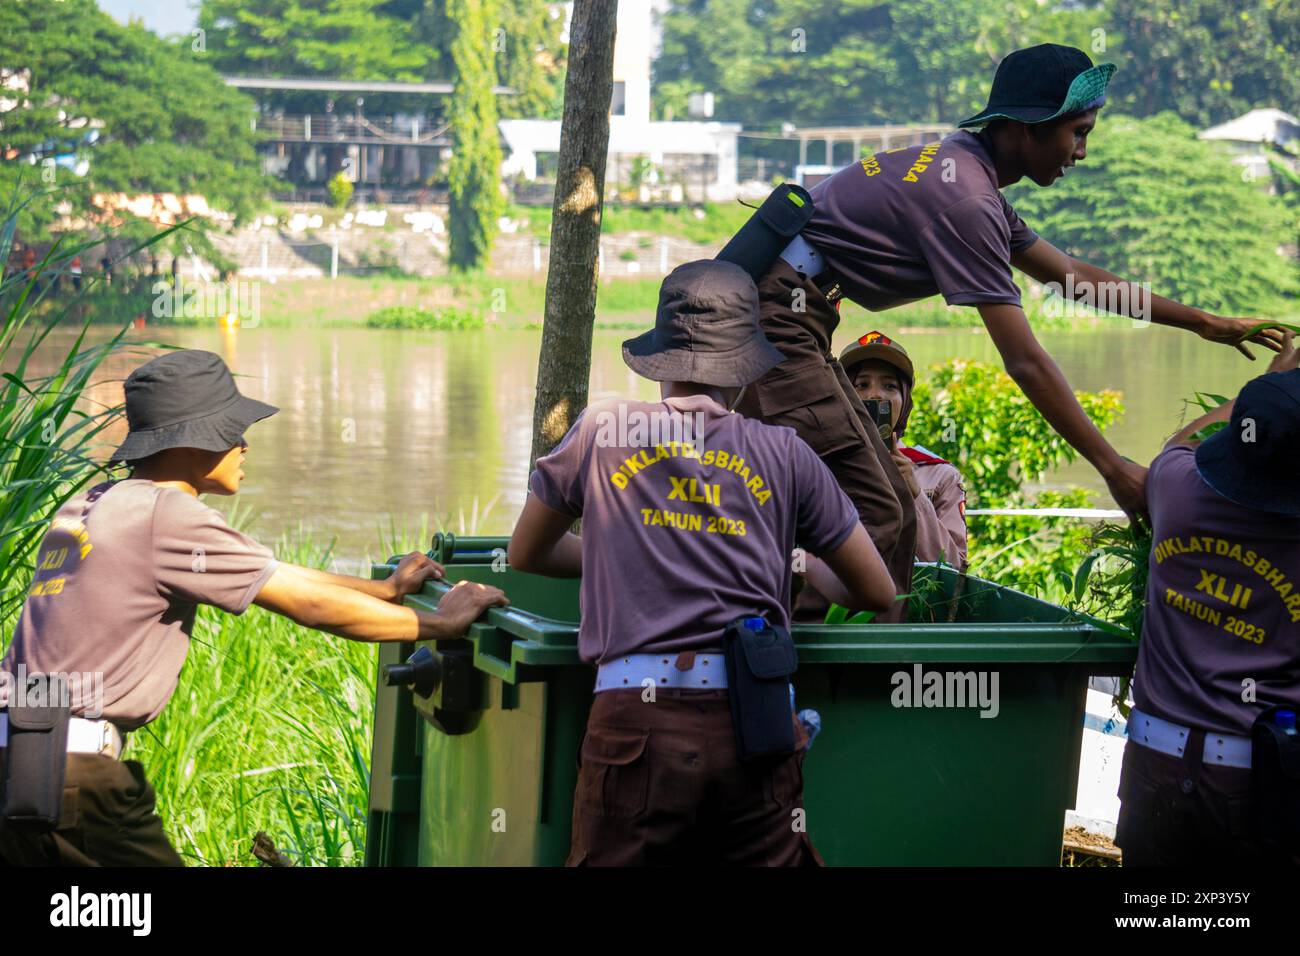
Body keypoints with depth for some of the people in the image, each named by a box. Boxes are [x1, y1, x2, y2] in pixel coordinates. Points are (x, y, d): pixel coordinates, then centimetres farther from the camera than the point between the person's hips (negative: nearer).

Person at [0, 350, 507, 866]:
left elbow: (276, 576, 21)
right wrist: (439, 622, 1)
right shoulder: (168, 515, -11)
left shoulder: (92, 503, 17)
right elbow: (312, 605, -9)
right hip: (71, 776, -9)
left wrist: (387, 589, 23)